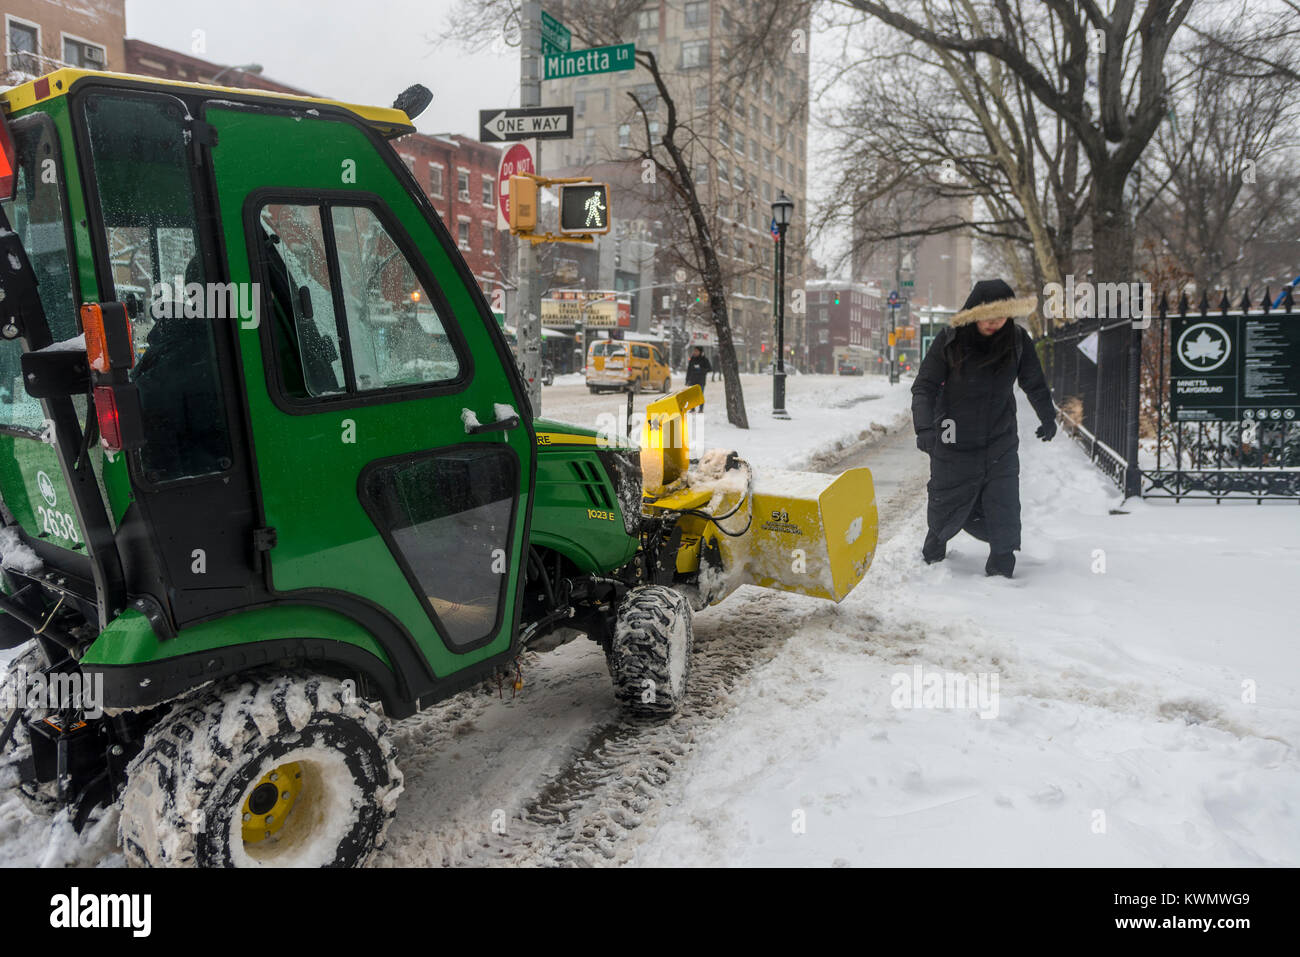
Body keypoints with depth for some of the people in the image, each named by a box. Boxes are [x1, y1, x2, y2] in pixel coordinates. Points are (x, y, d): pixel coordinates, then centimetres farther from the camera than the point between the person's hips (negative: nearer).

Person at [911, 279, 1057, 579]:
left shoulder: (1017, 340, -6)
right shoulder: (949, 341, -12)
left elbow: (1034, 383, 9)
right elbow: (924, 387, -13)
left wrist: (1048, 417, 18)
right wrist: (924, 427, -27)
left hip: (1000, 446, 1)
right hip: (954, 445, -1)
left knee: (1004, 514, -4)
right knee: (946, 510, 13)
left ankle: (1000, 572, 12)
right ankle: (932, 557, 40)